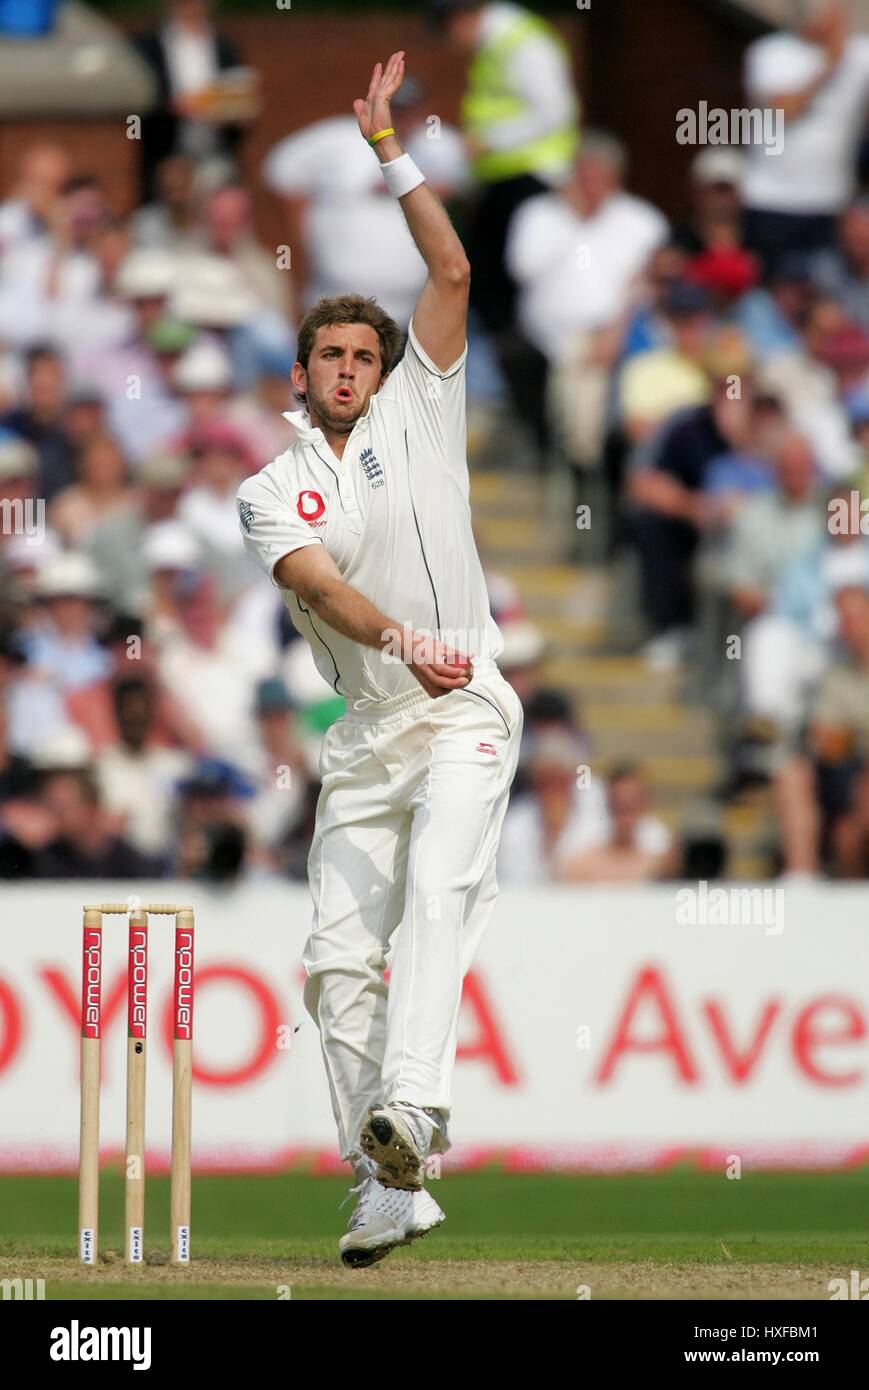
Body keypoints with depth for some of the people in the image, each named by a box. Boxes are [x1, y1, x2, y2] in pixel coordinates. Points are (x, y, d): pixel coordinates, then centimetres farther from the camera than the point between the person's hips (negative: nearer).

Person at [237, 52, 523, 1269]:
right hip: (365, 734, 3)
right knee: (341, 957, -3)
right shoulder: (272, 492, 6)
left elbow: (451, 274, 0)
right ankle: (391, 1195, 2)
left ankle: (408, 1114, -44)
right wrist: (406, 642, -33)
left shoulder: (419, 414, 8)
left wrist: (388, 151, -1)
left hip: (464, 716, -3)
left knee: (437, 894, -27)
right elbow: (317, 582, -14)